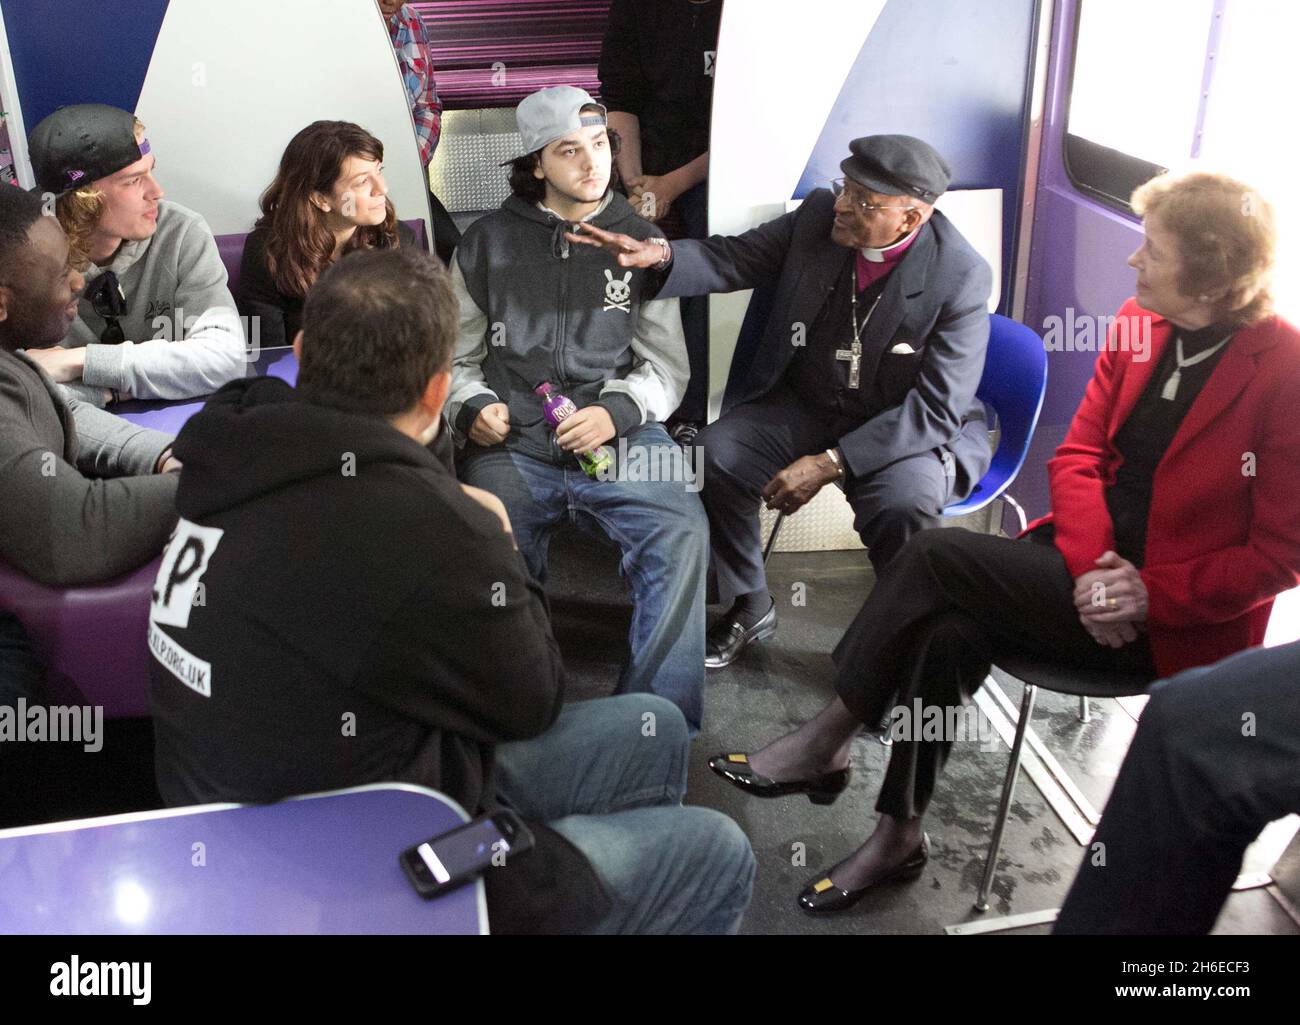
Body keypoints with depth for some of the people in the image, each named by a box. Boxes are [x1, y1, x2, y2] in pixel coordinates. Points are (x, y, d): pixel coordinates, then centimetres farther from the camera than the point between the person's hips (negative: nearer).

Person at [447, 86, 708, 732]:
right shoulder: (487, 243, 14)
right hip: (512, 442, 0)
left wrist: (616, 411, -8)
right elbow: (458, 358, 20)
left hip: (620, 435, 0)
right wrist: (473, 408, -2)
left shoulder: (639, 240, 15)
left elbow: (667, 367, 12)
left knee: (682, 532, -28)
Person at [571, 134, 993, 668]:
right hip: (808, 406, 5)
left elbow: (937, 408, -23)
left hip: (911, 429, -4)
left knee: (900, 503, -35)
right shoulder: (820, 214, -9)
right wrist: (658, 256, -23)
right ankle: (750, 606, 8)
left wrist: (830, 464, -30)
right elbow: (734, 259, 0)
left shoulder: (960, 275, -21)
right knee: (712, 458, -17)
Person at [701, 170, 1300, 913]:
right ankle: (898, 838, -5)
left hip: (1173, 622, -6)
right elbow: (1078, 453, 4)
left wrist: (1150, 596, -21)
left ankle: (826, 746, -7)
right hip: (1089, 565, 6)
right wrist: (1090, 562, -12)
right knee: (949, 632, -23)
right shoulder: (1138, 325, 2)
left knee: (937, 555, -23)